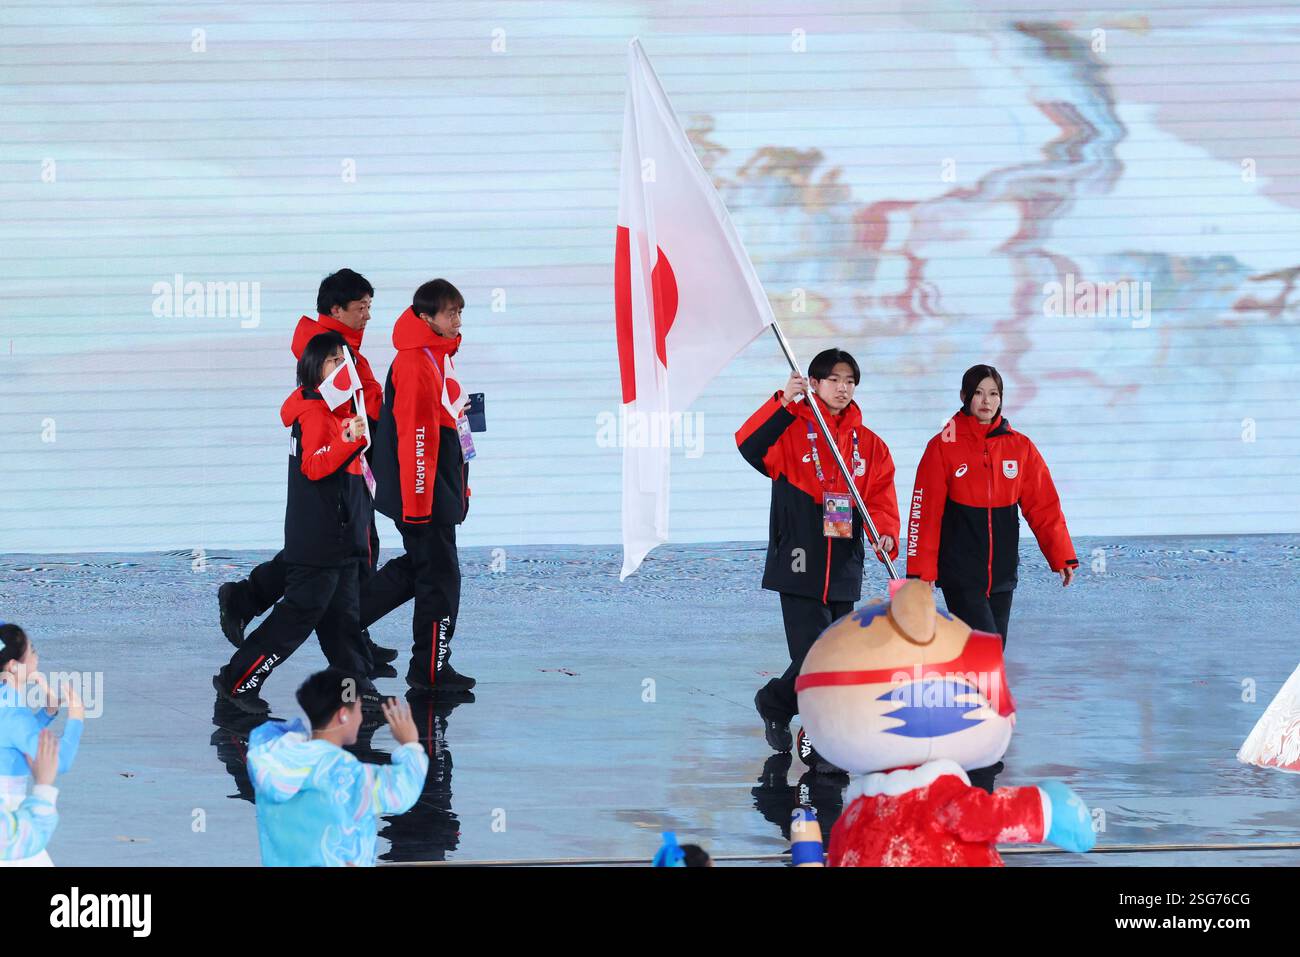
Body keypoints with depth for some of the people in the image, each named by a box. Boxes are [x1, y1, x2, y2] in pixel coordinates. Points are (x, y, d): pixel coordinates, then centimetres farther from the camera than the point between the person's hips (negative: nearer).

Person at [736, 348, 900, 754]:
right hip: (800, 565, -5)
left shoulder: (869, 444, 11)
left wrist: (886, 534, -16)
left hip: (844, 569, 5)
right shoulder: (792, 430, -2)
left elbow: (881, 497, 4)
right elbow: (749, 445, -21)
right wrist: (783, 403, -33)